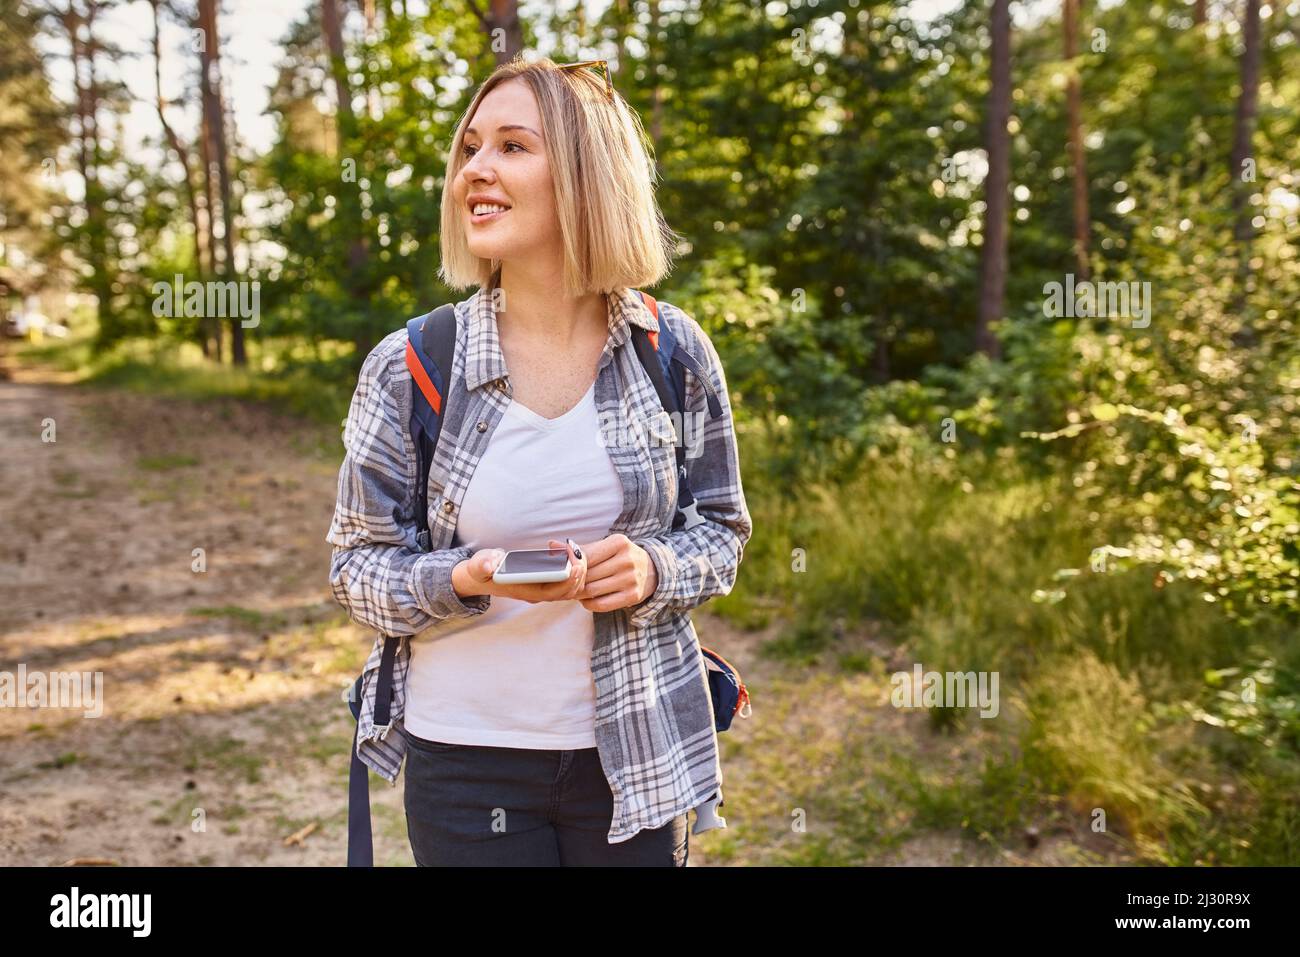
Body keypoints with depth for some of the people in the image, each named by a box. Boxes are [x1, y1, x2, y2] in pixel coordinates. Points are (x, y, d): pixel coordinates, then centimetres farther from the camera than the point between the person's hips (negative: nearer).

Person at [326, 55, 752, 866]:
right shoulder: (407, 368, -8)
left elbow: (723, 530, 5)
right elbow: (358, 564, -2)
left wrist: (653, 568, -16)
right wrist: (468, 580, -21)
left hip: (635, 754, 1)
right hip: (464, 758, 0)